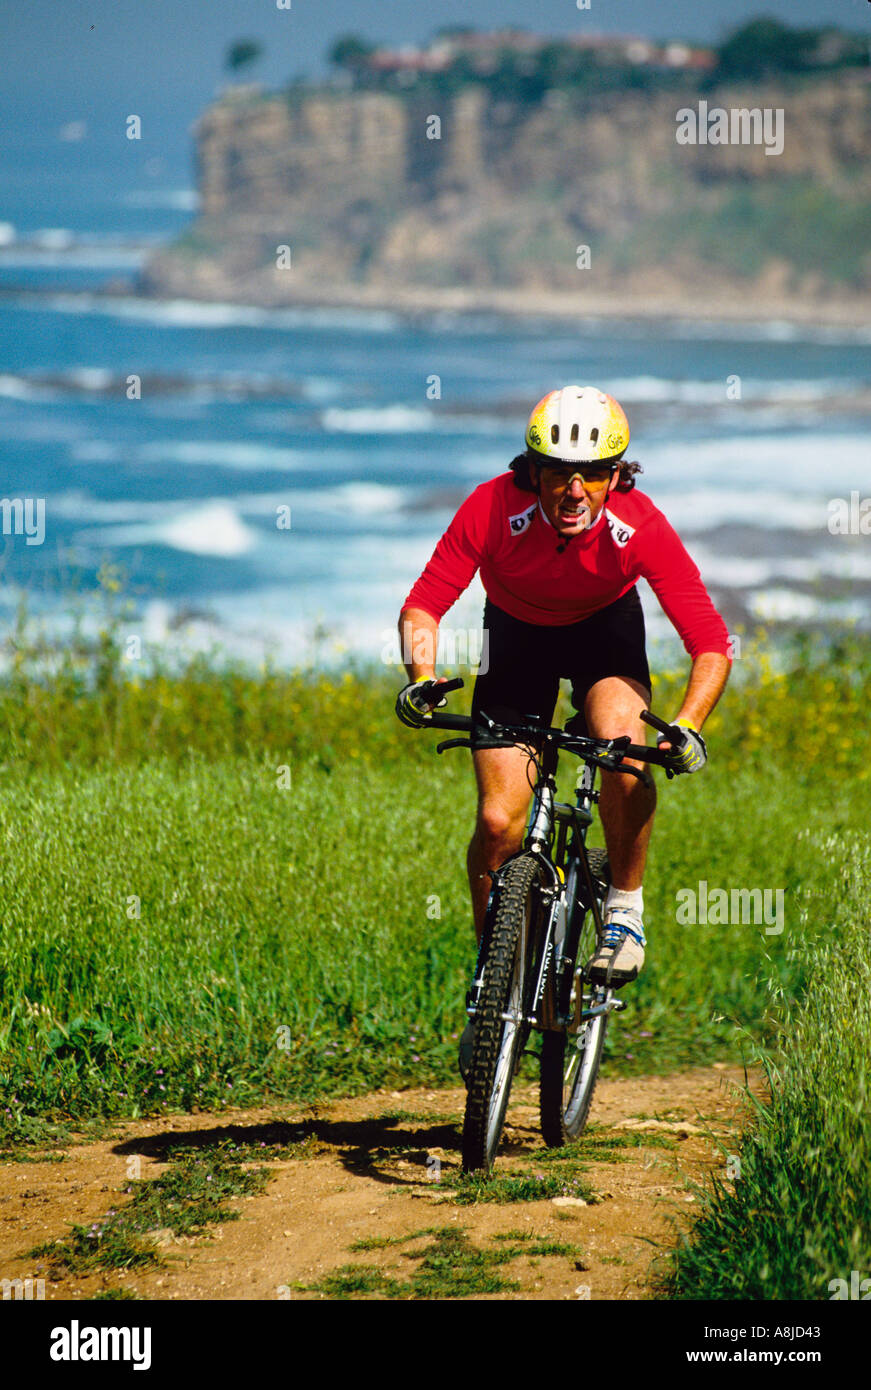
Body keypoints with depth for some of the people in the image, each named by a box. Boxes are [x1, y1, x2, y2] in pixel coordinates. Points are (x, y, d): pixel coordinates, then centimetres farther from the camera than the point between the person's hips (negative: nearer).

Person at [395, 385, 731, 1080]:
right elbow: (423, 604, -27)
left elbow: (712, 644, -32)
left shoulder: (640, 527, -32)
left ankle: (625, 910, -7)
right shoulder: (494, 508, -32)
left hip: (606, 633, -1)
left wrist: (687, 727, -47)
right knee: (499, 821, -12)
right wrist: (421, 673, -46)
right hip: (518, 636, 1)